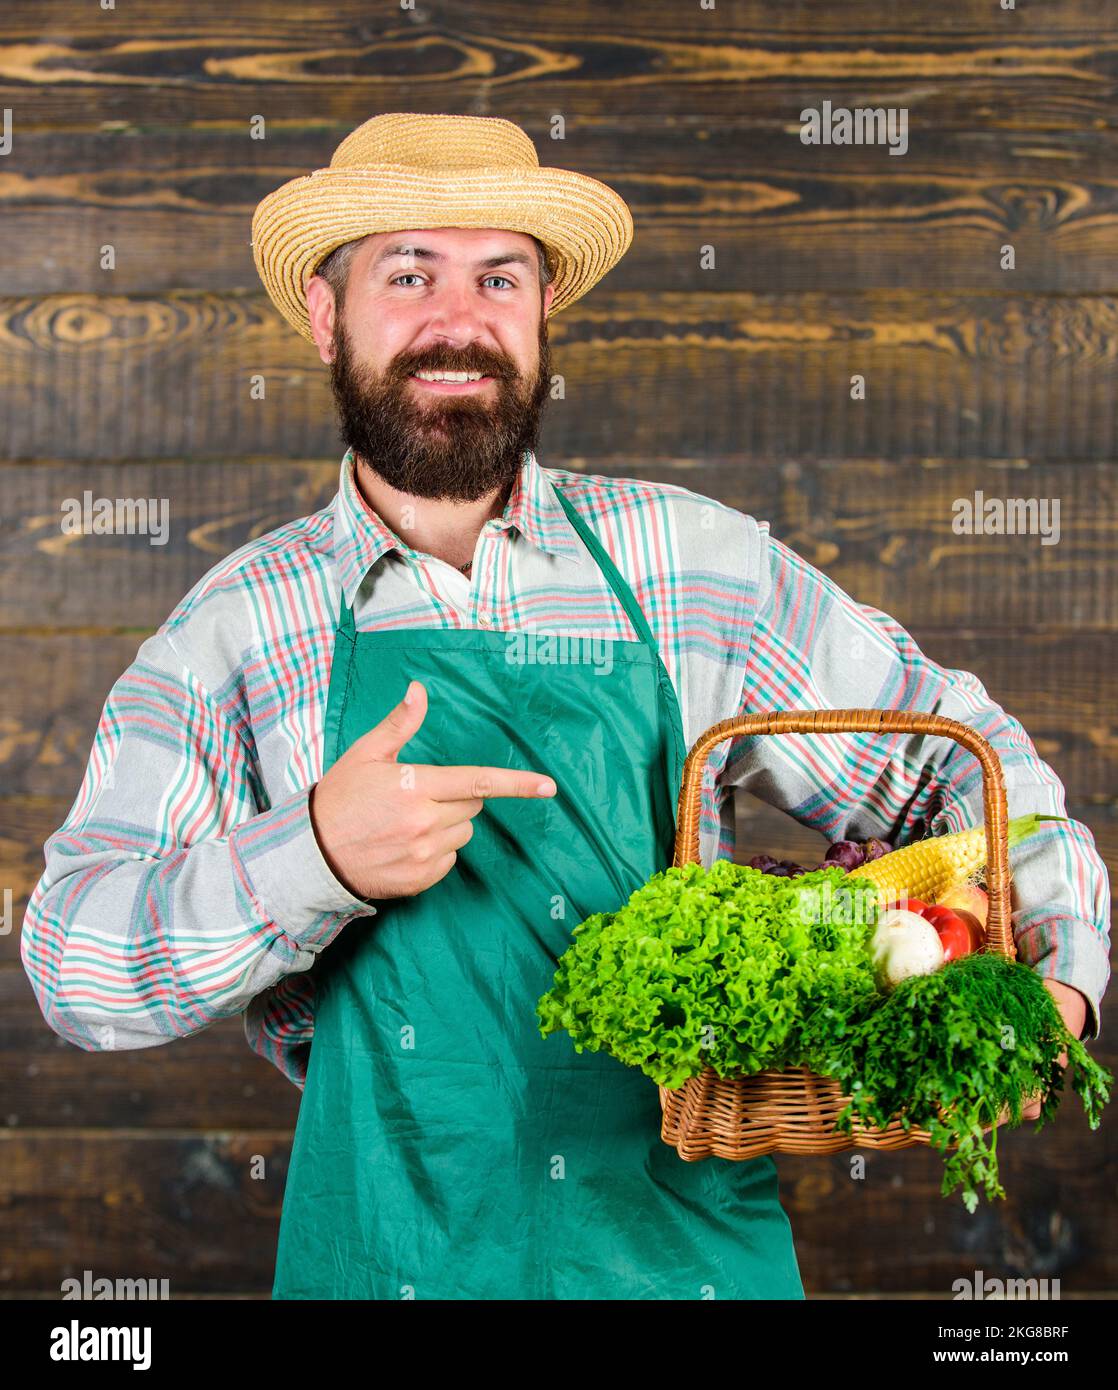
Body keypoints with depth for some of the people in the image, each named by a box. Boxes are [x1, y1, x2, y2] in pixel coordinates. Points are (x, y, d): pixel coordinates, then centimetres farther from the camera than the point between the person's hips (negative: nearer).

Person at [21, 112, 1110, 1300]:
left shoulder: (692, 560, 0)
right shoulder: (230, 631, -2)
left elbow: (955, 756, 9)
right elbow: (73, 965, -7)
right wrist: (315, 858, -24)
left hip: (690, 1237, 1)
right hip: (388, 1249, -1)